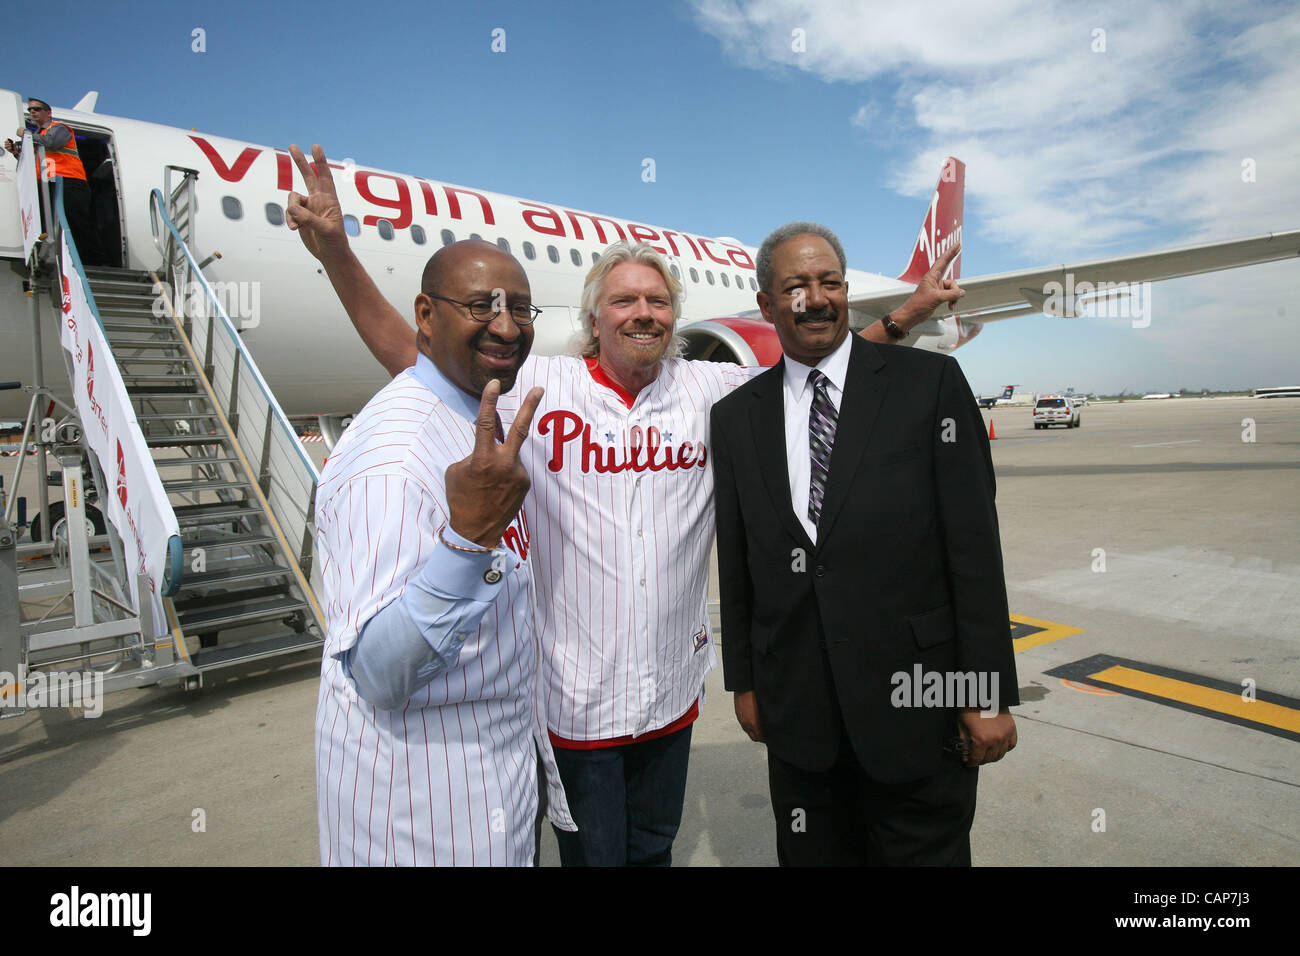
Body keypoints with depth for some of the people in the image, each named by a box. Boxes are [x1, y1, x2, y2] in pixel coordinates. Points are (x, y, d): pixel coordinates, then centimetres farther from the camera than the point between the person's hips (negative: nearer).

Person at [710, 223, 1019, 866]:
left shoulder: (929, 382, -4)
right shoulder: (737, 416, 4)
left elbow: (974, 543, -6)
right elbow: (736, 565, 6)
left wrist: (989, 692, -7)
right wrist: (744, 682, 8)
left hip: (916, 703, -2)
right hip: (795, 710, 3)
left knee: (925, 851, 14)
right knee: (810, 855, 17)